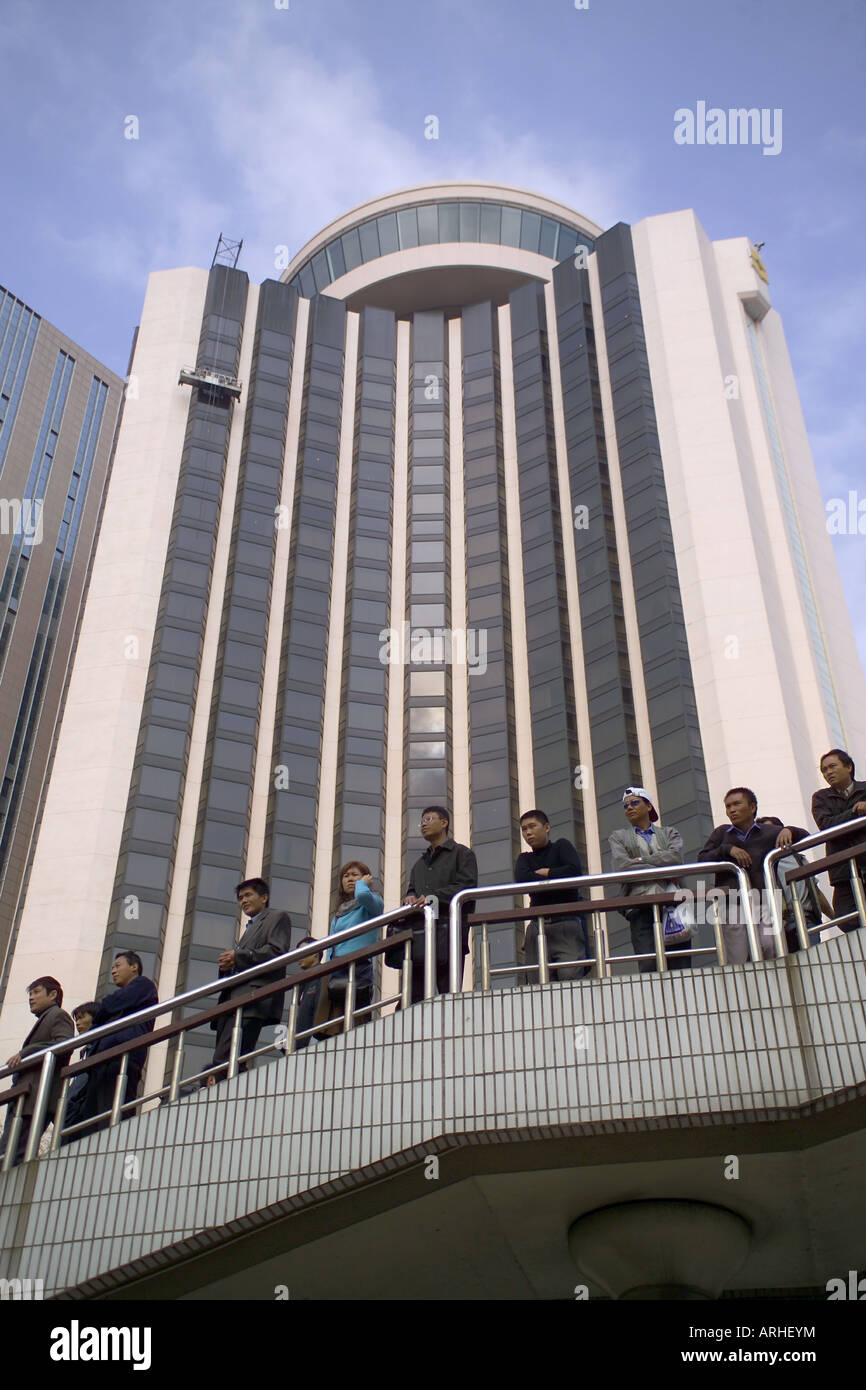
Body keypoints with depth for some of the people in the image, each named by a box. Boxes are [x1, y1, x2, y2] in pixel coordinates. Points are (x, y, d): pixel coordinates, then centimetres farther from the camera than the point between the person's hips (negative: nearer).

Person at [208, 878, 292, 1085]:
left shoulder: (277, 917, 9)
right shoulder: (250, 927, 35)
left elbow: (277, 951, -8)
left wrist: (237, 957, -5)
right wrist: (228, 963, 10)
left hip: (253, 996, -9)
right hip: (233, 1000, 9)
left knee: (224, 1061, -22)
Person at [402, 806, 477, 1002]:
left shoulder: (461, 853, 10)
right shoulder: (419, 864, 31)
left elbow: (468, 887, -4)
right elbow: (412, 890, 24)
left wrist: (434, 897, -16)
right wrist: (410, 898, -1)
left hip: (447, 930, -6)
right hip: (418, 935, 6)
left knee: (449, 996, -9)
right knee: (414, 996, -2)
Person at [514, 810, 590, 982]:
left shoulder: (561, 846, 13)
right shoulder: (525, 858, 22)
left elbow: (575, 871, -7)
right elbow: (521, 878, -2)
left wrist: (546, 873, 3)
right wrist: (556, 879, -5)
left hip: (567, 924, -3)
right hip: (538, 926, 3)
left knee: (570, 978, -18)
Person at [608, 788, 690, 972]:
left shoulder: (670, 833, 23)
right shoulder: (618, 837, 20)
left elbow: (676, 857, 2)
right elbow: (621, 867, 0)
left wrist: (640, 860, -2)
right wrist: (665, 872, -3)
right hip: (640, 907, -1)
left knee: (680, 965, -8)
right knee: (649, 967, -16)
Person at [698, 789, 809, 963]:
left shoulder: (770, 832, 13)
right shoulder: (721, 834, 19)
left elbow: (805, 836, 14)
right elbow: (702, 861, 9)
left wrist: (789, 830, -6)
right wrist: (727, 849, -5)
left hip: (764, 904, -1)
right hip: (732, 907, 1)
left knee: (771, 946, -24)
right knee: (737, 966, -7)